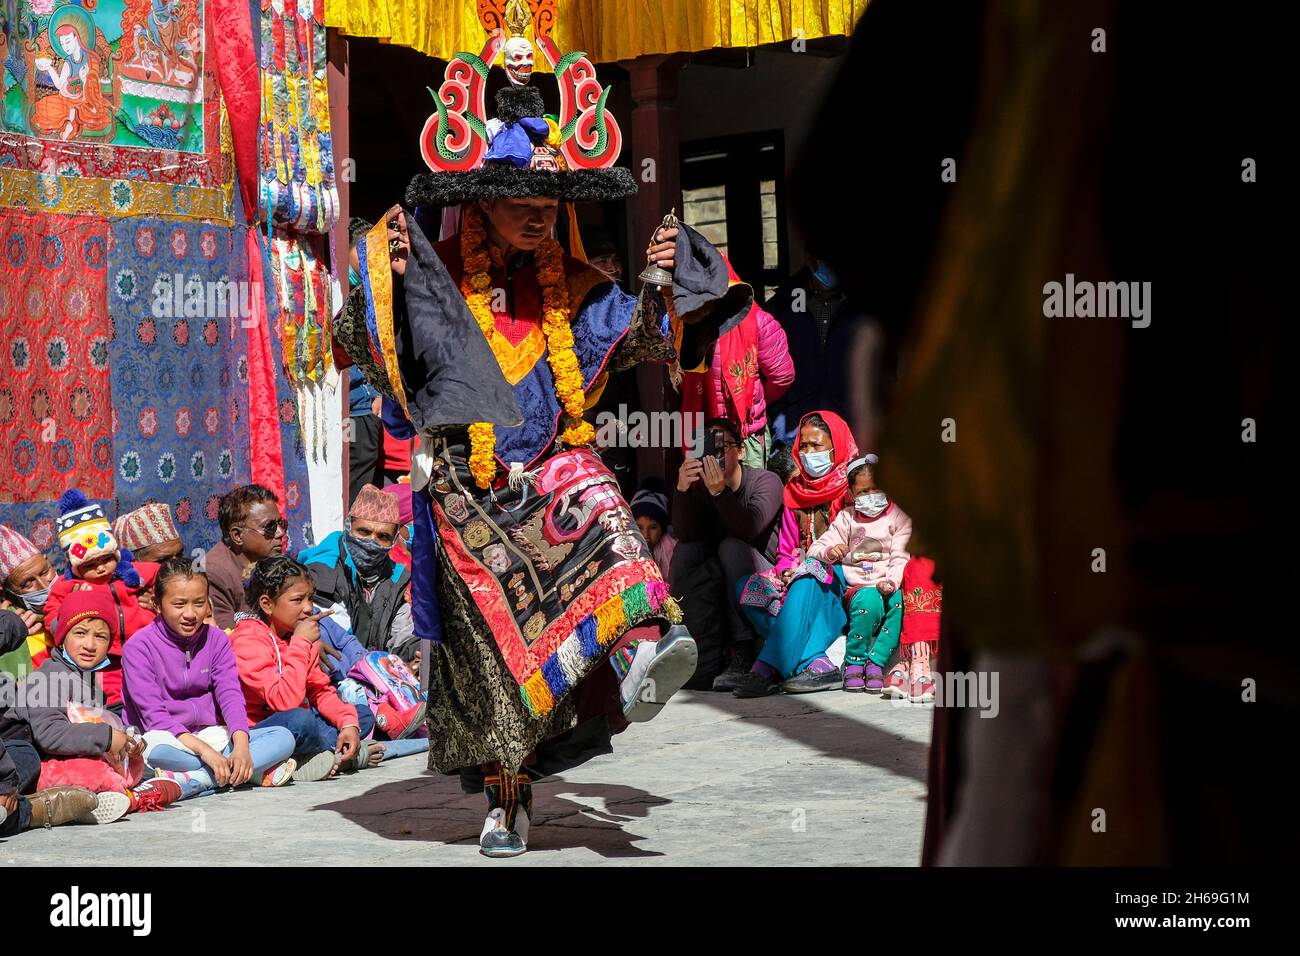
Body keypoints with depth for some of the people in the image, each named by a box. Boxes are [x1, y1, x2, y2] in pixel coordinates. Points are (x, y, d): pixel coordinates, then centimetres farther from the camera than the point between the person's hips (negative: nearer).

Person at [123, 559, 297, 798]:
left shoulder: (216, 640, 7)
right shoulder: (139, 647, -7)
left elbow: (230, 695, -5)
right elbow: (153, 714, -17)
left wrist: (241, 745, -25)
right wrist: (204, 750, -29)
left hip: (211, 736, 5)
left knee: (284, 738, -14)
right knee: (157, 750, -41)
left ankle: (191, 781, -29)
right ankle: (256, 772, -28)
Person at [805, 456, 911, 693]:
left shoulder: (899, 517, 9)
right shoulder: (846, 518, 12)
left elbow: (901, 557, -2)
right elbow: (815, 549, 7)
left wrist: (891, 582, -22)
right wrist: (829, 552, -18)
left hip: (890, 586, 0)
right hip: (858, 586, 0)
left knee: (900, 600, -35)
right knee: (869, 601, -36)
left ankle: (876, 662, -26)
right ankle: (854, 662, -19)